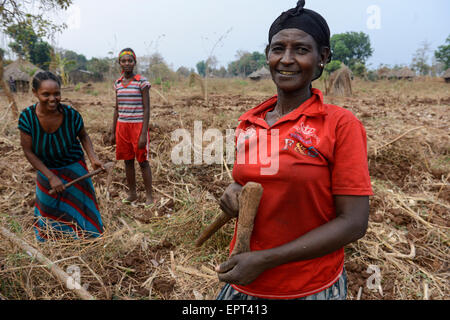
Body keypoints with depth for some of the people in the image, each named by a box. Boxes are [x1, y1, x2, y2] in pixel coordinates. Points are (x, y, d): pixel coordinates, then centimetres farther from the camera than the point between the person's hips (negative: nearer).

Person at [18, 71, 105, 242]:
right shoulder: (27, 117, -23)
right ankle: (48, 238, 47)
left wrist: (93, 158, -21)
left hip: (73, 168, -1)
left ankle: (86, 238, 35)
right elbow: (28, 151, -16)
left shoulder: (71, 115, -25)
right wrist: (51, 177, -20)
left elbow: (83, 135, -5)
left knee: (77, 205, 11)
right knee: (47, 207, 21)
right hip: (46, 169, 2)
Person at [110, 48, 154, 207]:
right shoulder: (118, 83, 9)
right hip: (122, 126, 5)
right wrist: (113, 132, 13)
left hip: (138, 125, -5)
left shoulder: (142, 82, -8)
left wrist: (143, 134, -15)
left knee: (143, 161, 1)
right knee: (128, 161, 11)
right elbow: (117, 109, 14)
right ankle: (132, 193, 23)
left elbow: (146, 109, -10)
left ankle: (149, 195, 10)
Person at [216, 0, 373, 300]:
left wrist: (264, 259, -19)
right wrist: (235, 190, -9)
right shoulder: (248, 122, 0)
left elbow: (354, 223, -16)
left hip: (312, 288, -4)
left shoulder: (341, 124, -14)